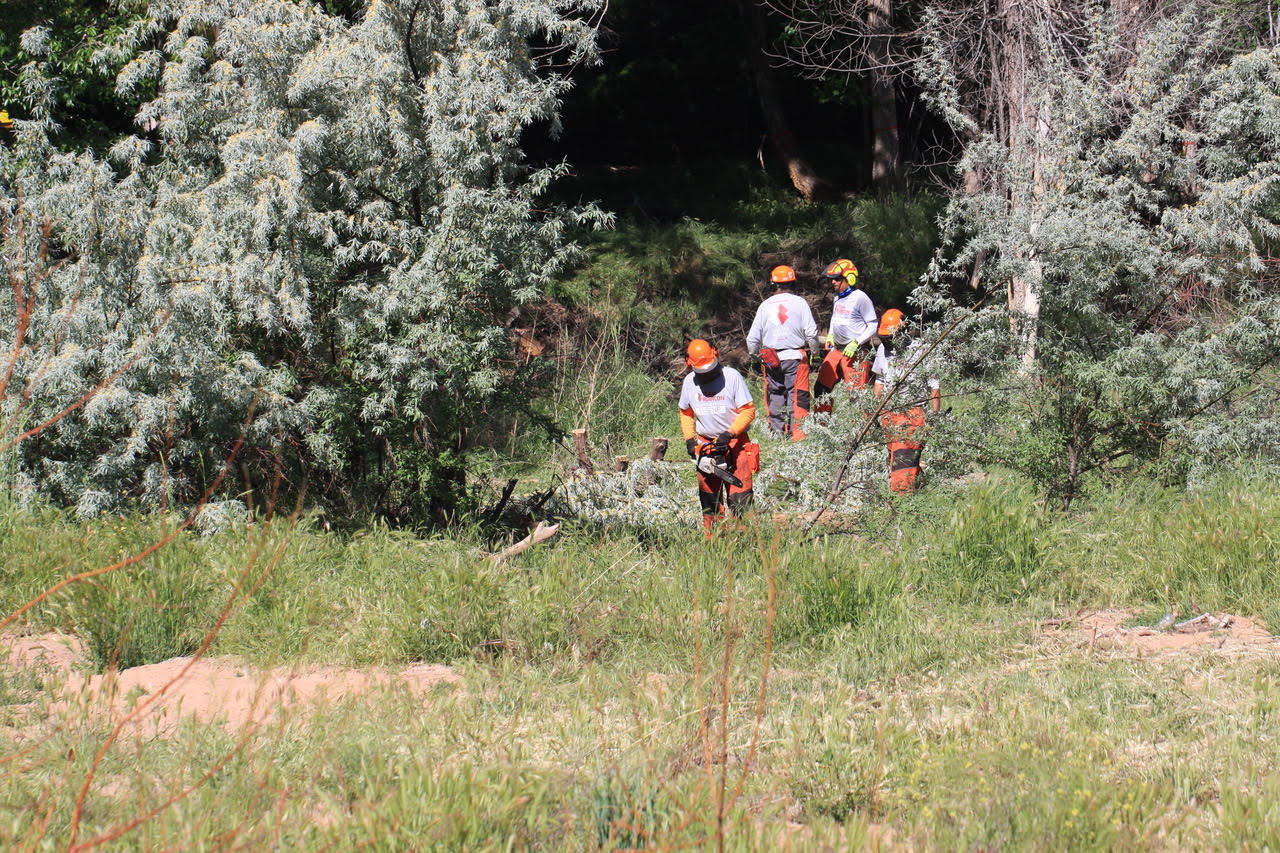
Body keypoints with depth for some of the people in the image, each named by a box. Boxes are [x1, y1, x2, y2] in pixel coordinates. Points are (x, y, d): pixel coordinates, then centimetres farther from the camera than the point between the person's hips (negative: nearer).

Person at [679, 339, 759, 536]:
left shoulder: (732, 376, -11)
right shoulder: (690, 381, 2)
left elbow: (748, 410, -10)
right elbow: (686, 413, 16)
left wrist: (729, 434, -20)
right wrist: (689, 439, 3)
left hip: (735, 443, -4)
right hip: (705, 444, 4)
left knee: (740, 497, -9)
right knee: (709, 498, 7)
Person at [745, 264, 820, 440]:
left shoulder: (765, 305, 4)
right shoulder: (799, 303, -3)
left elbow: (753, 337, 7)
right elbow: (811, 332, -5)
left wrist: (755, 355, 23)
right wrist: (815, 352, 10)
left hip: (771, 358, 2)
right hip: (795, 357, -2)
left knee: (775, 395, 11)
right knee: (797, 397, 1)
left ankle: (777, 431, 11)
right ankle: (798, 434, -3)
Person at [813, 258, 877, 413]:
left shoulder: (860, 298, -12)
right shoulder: (838, 298, 12)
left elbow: (873, 326, -11)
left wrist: (856, 343, -18)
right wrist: (830, 336, 14)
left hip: (856, 353, -8)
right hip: (836, 350, 8)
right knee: (821, 387, 9)